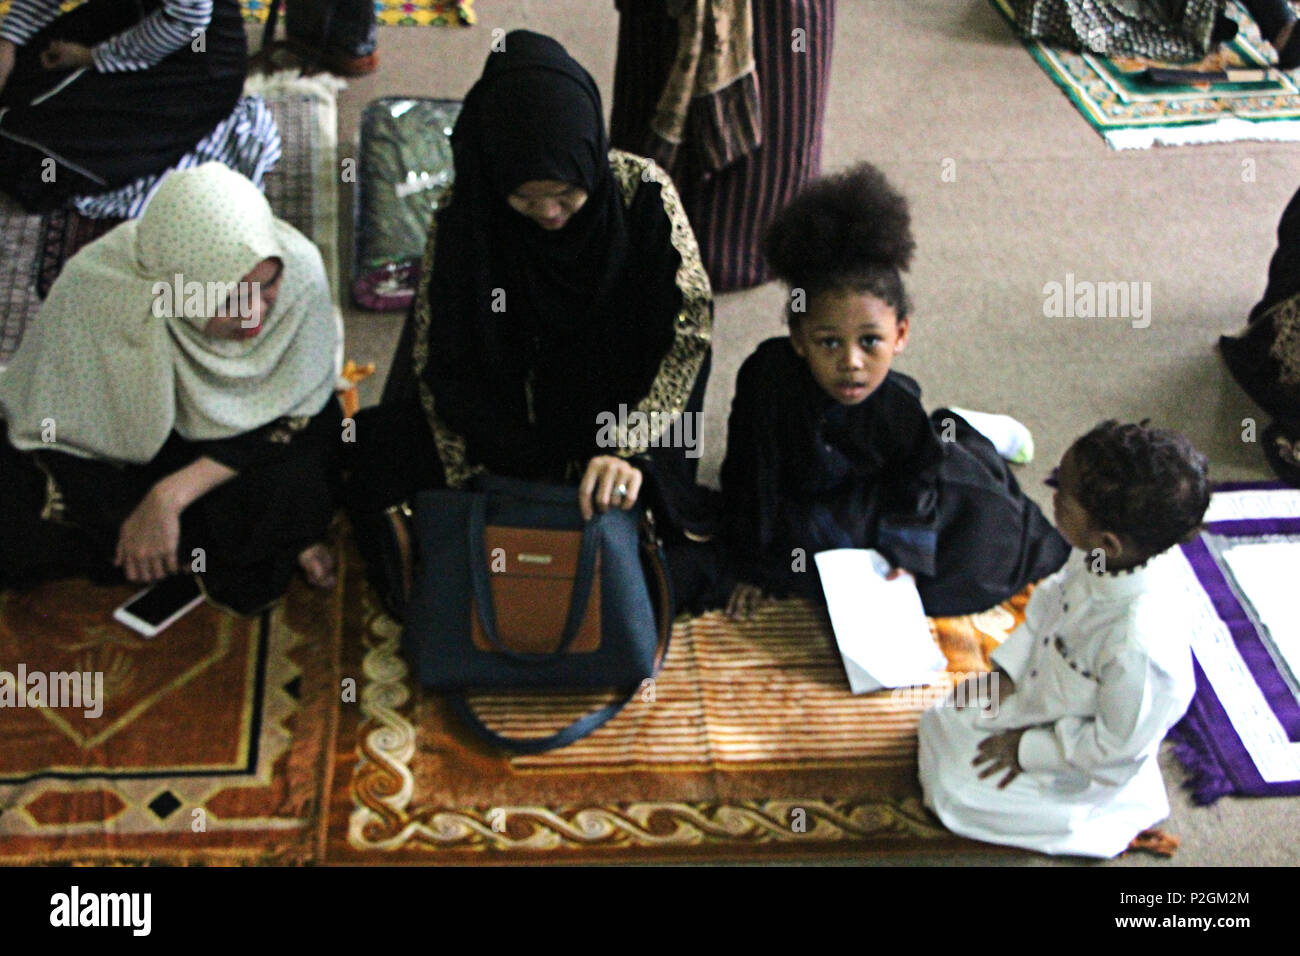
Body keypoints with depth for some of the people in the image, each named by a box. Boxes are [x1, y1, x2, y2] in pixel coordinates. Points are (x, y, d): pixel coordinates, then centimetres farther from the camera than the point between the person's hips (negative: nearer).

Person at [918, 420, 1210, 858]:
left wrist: (1027, 750, -17)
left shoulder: (1140, 644, -45)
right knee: (941, 723, 16)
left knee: (957, 789, -1)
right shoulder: (1097, 558, -24)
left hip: (1081, 767, -7)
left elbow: (1113, 742, -29)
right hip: (1039, 687, 8)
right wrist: (1008, 670, -2)